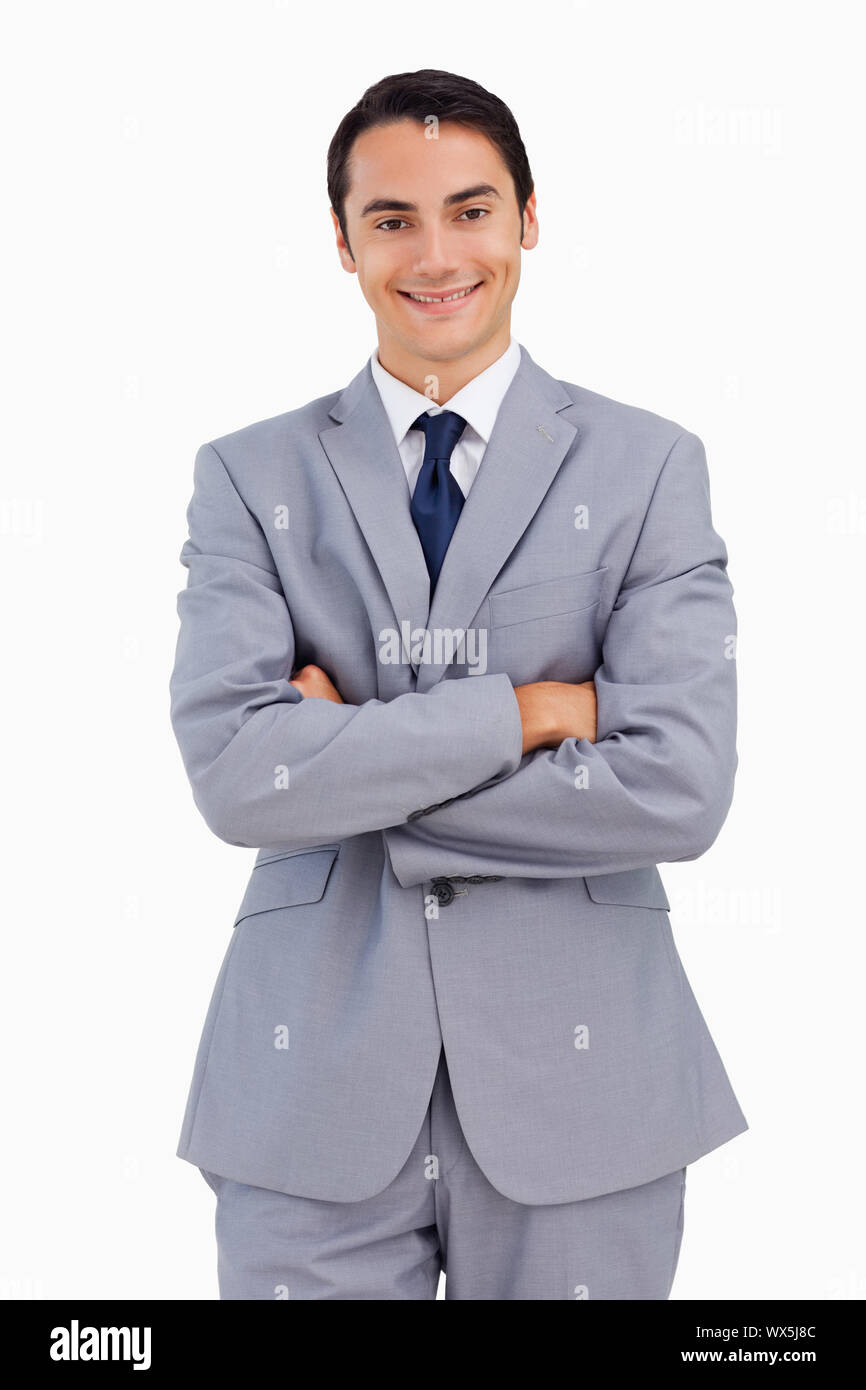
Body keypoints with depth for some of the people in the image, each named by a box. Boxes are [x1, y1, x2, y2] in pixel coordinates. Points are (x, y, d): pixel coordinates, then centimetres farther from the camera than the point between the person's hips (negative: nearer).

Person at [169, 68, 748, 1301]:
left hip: (576, 1080, 0)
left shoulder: (649, 466, -1)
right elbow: (233, 776, -12)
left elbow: (682, 790, -12)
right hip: (314, 1091, 0)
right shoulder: (249, 477, 2)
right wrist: (525, 711, -14)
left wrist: (354, 764, -10)